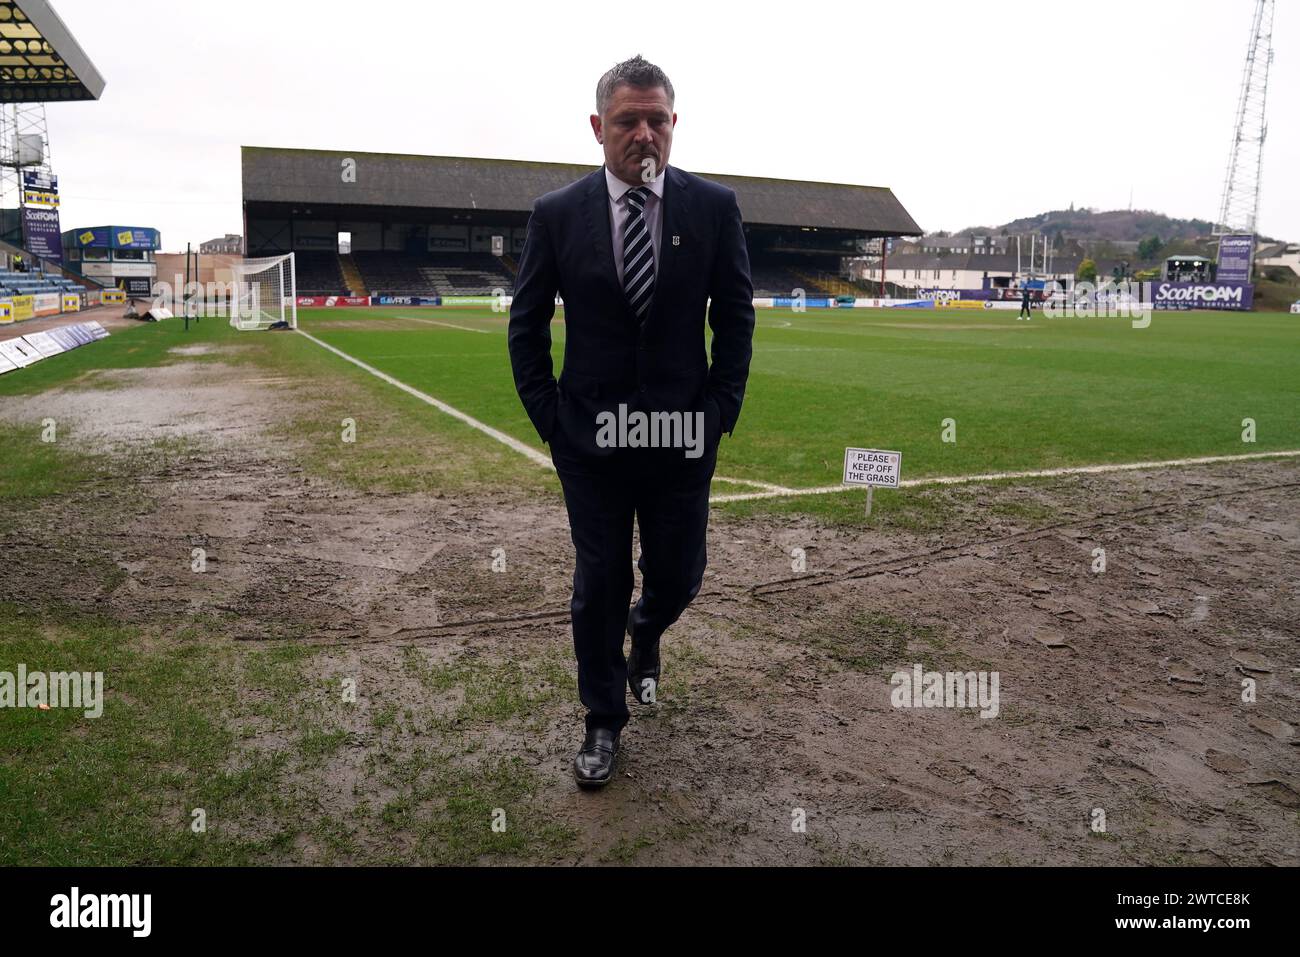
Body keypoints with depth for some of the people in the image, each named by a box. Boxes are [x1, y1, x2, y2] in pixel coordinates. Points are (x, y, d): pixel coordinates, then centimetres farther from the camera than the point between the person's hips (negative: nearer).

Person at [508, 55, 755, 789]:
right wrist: (549, 419, -2)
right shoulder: (557, 214, -2)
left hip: (682, 434, 1)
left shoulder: (714, 207, -1)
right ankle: (604, 722, 27)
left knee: (678, 578, 10)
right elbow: (527, 326, 4)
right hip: (590, 438, 0)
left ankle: (644, 635, 47)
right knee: (599, 586, 7)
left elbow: (736, 317, 4)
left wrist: (721, 411, -2)